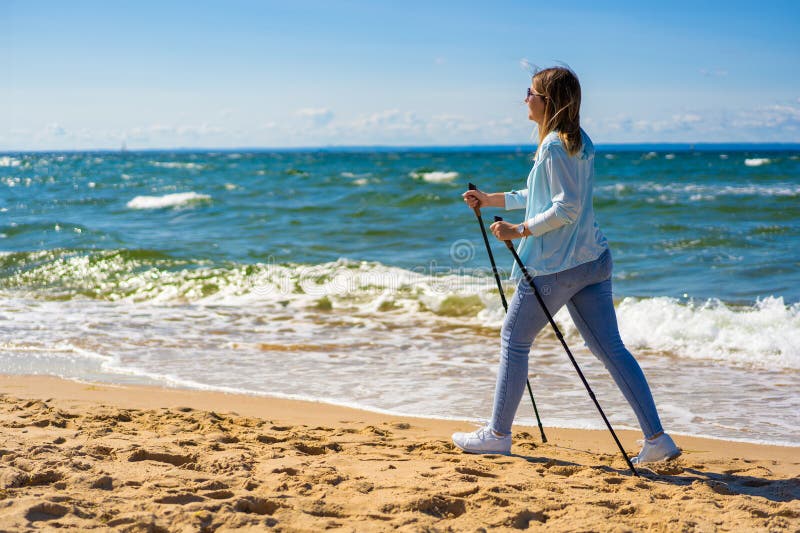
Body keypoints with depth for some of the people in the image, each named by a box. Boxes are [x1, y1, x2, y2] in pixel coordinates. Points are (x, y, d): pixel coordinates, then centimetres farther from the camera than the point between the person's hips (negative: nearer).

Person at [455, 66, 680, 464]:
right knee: (610, 347, 6)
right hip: (593, 259, 9)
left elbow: (566, 208, -21)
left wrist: (520, 231, -15)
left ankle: (498, 434, 17)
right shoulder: (580, 140, 15)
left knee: (514, 340, 7)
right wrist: (493, 200, 26)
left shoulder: (554, 145, -14)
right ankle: (656, 438, 0)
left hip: (555, 264, -9)